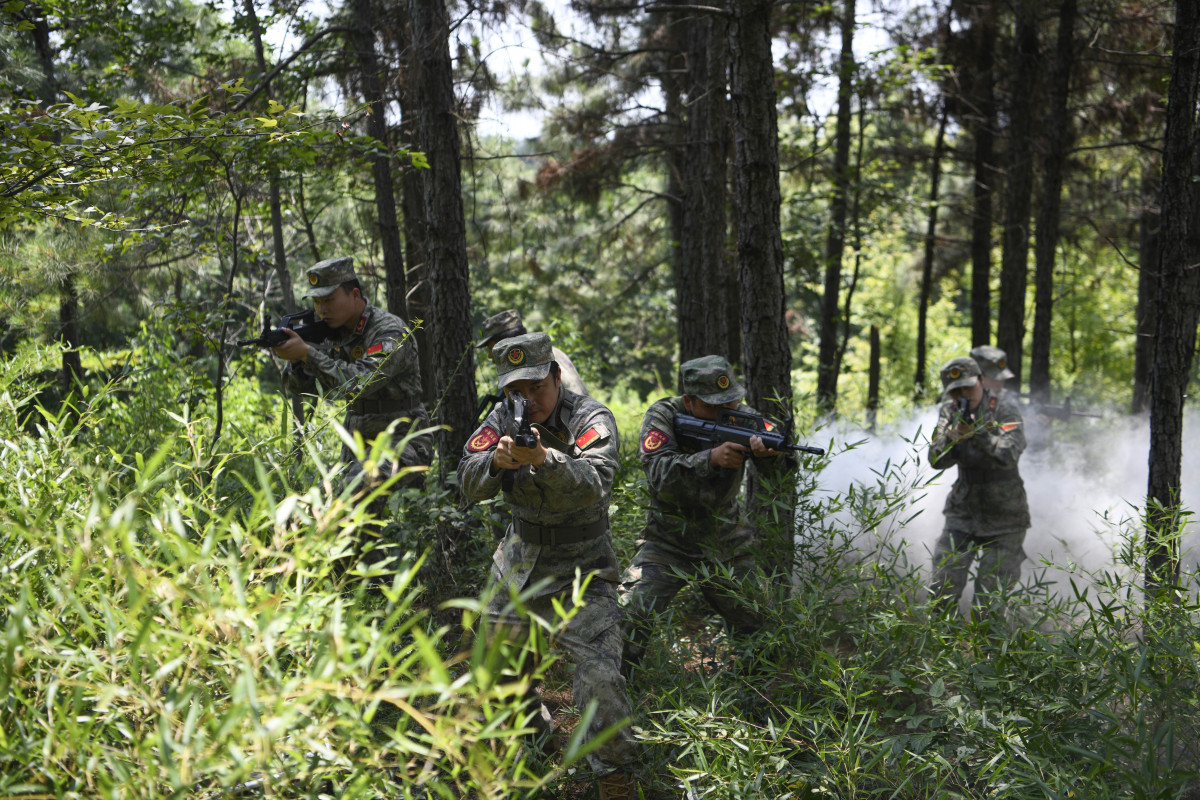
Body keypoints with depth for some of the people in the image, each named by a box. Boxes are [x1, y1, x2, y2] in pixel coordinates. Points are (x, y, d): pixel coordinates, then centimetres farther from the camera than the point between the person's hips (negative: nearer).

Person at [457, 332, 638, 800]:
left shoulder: (592, 420, -17)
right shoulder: (504, 417, -3)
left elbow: (593, 486, -34)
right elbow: (469, 485, -12)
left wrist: (543, 458, -51)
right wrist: (496, 460, -33)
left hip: (580, 571, -5)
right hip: (518, 563, 5)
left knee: (599, 677, -17)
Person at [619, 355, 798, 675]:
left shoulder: (741, 415, -6)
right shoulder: (663, 417, -15)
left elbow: (785, 463, -13)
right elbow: (659, 473, -29)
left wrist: (769, 452, -37)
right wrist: (711, 459, -42)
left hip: (726, 544, 3)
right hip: (668, 544, -3)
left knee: (758, 625, 9)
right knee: (629, 616, -17)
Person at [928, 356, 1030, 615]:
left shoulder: (1004, 409, -13)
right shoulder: (949, 413, -1)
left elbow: (1009, 455, -26)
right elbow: (937, 460, -10)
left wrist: (977, 431, -38)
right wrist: (955, 435, -28)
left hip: (1004, 516, -3)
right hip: (963, 510, 3)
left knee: (992, 596, 0)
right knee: (944, 587, -2)